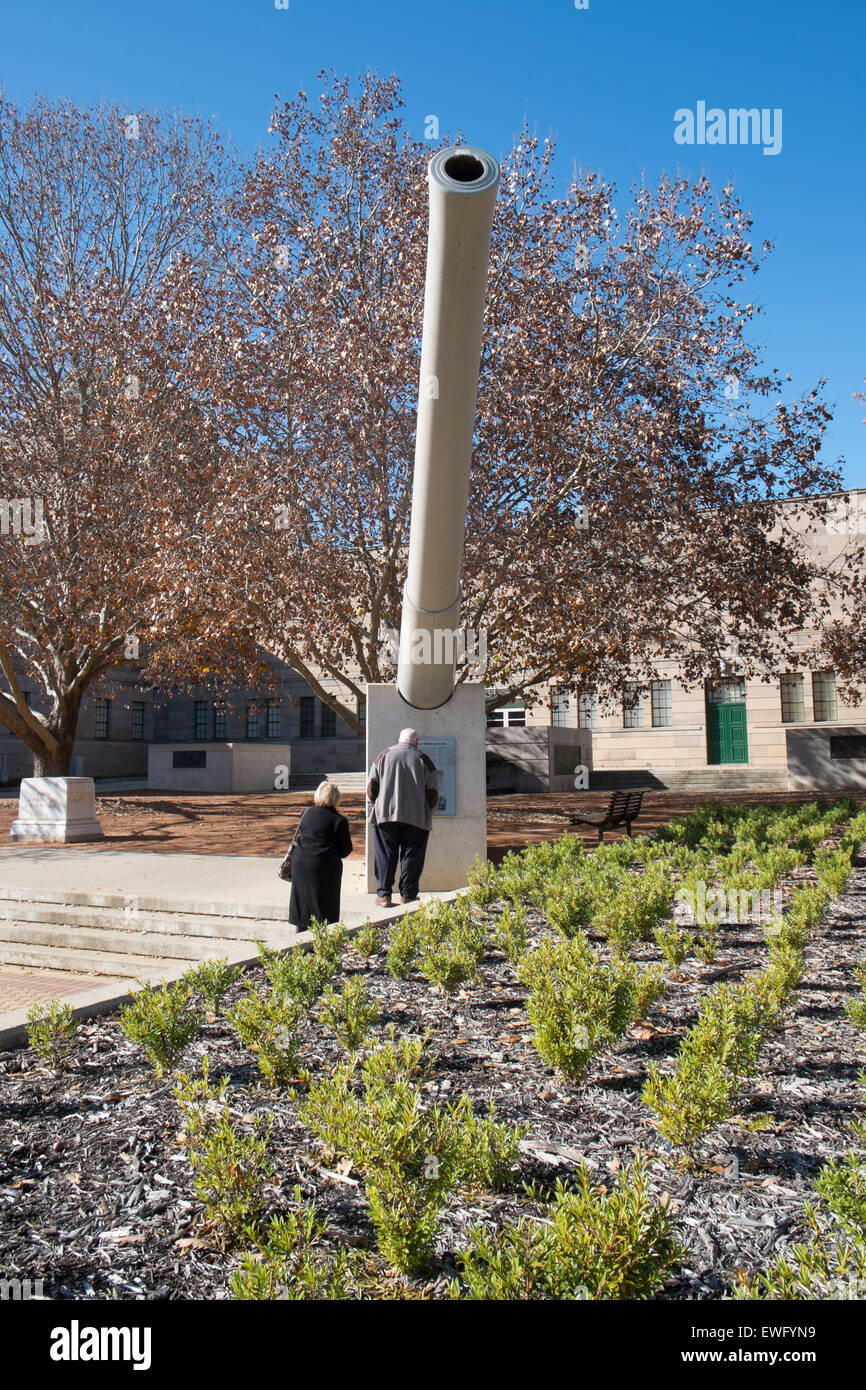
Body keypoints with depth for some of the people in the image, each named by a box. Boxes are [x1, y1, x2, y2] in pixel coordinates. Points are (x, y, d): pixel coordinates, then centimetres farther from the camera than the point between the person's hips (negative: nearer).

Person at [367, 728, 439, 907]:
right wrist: (427, 815, 16)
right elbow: (433, 793, 3)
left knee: (385, 856, 7)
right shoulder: (423, 760, 5)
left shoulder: (384, 756, 8)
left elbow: (371, 787, 6)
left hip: (385, 815, 1)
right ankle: (407, 894, 10)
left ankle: (383, 894, 5)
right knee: (412, 856, 7)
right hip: (416, 817, -1)